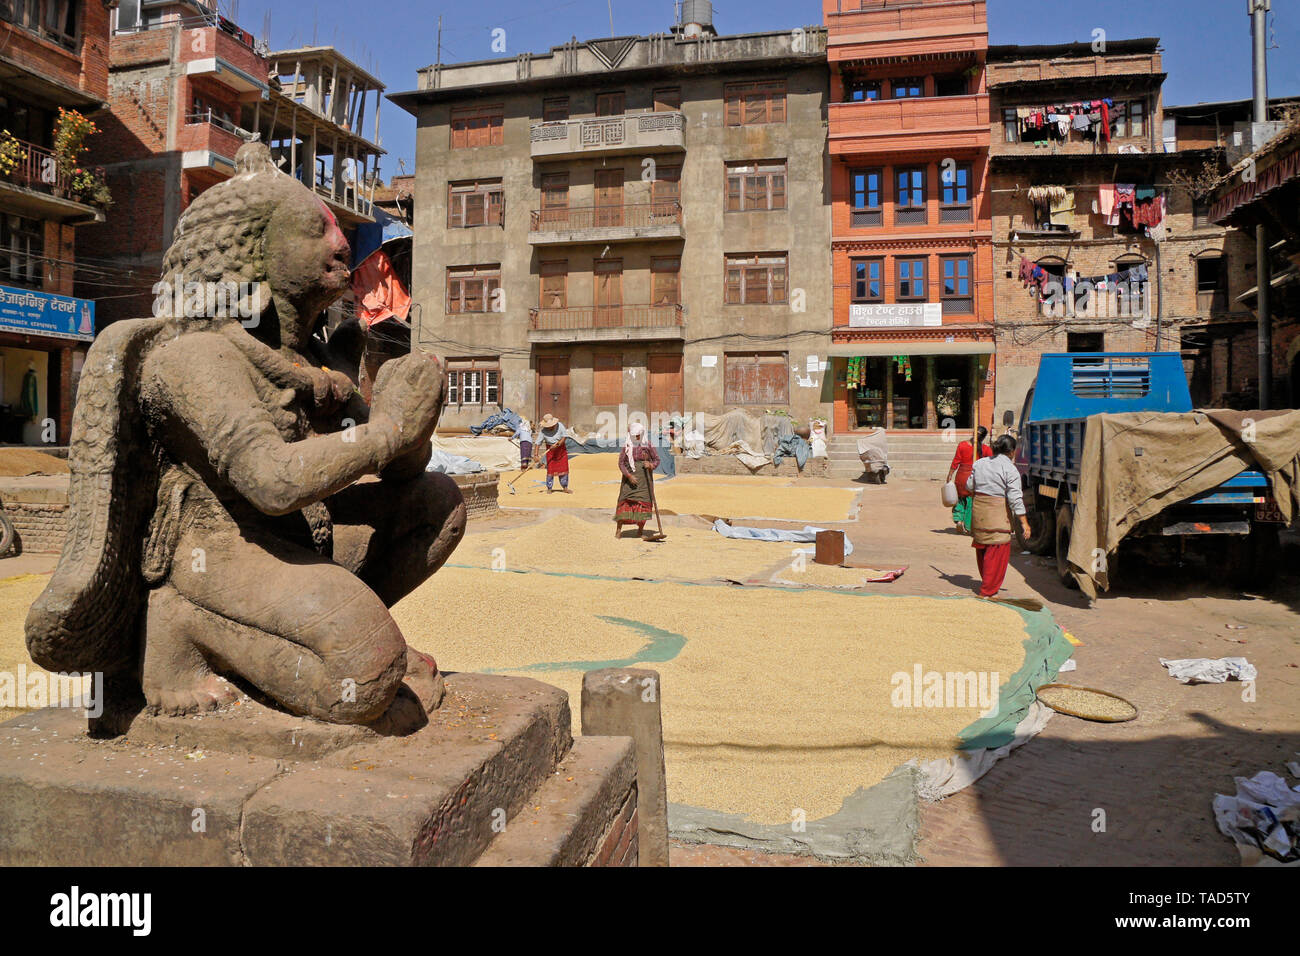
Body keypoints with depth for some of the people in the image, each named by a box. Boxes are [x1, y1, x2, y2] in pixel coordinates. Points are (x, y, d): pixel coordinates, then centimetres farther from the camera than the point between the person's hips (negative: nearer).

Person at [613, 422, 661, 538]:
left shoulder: (648, 445, 3)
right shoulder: (627, 446, 3)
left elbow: (657, 459, 8)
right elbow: (621, 463, -1)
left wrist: (651, 465, -15)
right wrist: (629, 476, -14)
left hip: (644, 478, 1)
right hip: (630, 477, -1)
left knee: (644, 502, -2)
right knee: (625, 501, -9)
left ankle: (641, 530, 9)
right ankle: (618, 529, -6)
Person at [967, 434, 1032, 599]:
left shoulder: (979, 464, 8)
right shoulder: (1010, 469, -10)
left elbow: (969, 486, 16)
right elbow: (1015, 497, -14)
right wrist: (1024, 522, -11)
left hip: (978, 509, 7)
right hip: (997, 512, -7)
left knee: (982, 548, 20)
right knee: (997, 551, 0)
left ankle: (986, 582, 37)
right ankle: (988, 591, 1)